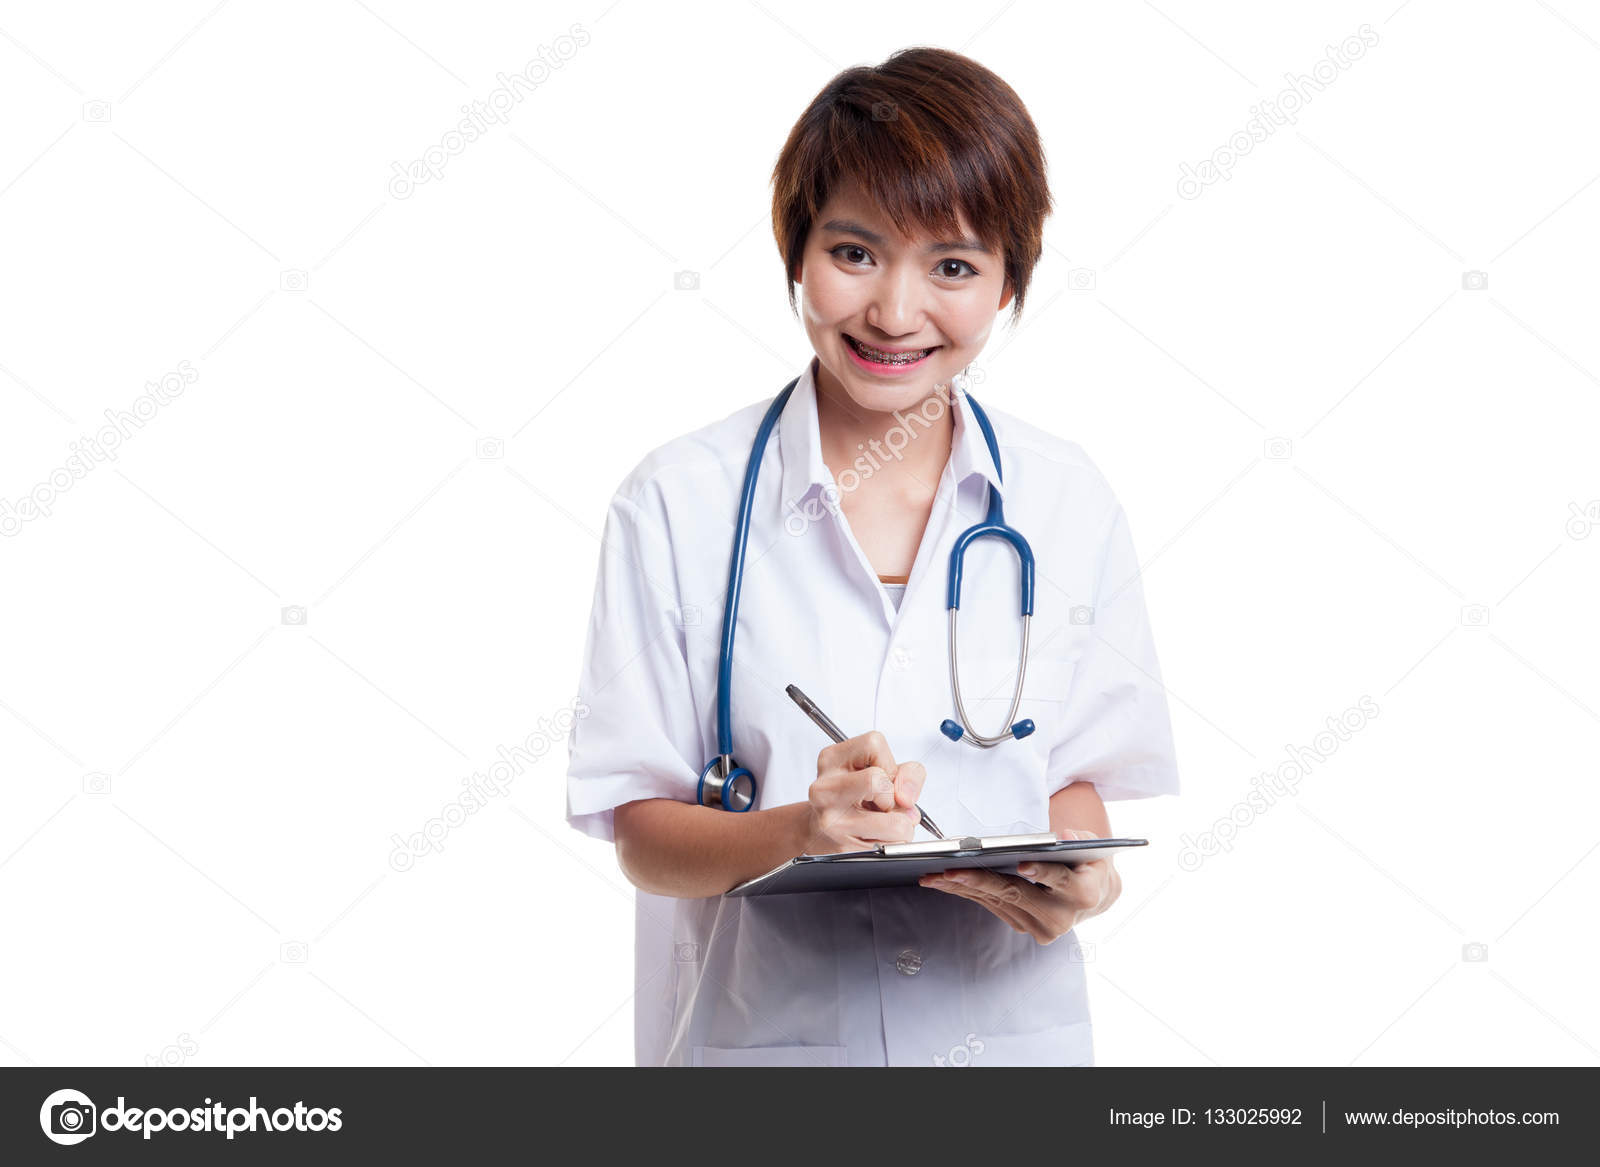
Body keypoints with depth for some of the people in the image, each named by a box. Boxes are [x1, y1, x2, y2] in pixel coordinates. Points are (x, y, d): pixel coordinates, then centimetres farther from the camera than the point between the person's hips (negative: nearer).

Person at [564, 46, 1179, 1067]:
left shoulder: (1068, 502, -3)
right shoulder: (678, 502, -10)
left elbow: (1081, 771, 4)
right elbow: (641, 830, -9)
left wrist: (1074, 875, -15)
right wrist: (797, 832, -27)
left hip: (1011, 1025, 2)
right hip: (761, 1032, -2)